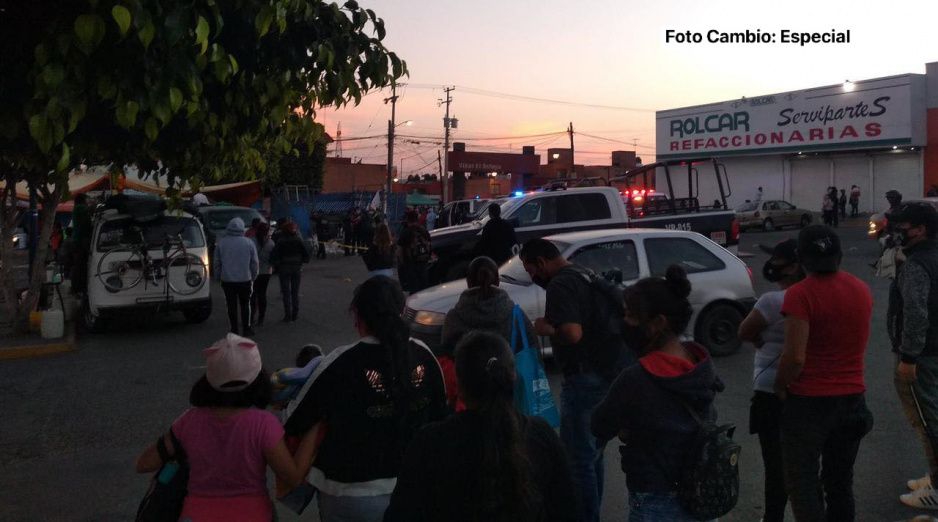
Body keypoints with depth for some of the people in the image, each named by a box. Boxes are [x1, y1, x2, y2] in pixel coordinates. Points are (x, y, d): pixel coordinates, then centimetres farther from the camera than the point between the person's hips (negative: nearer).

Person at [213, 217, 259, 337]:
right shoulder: (249, 243, -5)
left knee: (231, 305, 7)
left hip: (227, 280, 0)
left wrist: (219, 276, 14)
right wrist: (253, 277, 14)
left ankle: (234, 330, 10)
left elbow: (217, 263, 2)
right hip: (245, 279, 0)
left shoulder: (221, 243, -4)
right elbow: (255, 263, 1)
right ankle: (246, 329, 12)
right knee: (245, 305, 12)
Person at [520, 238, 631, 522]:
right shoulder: (589, 275, 14)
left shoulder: (561, 285, -16)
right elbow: (624, 312, 22)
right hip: (613, 372, 10)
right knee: (593, 451, 21)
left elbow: (572, 333, -30)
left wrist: (545, 328, -12)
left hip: (588, 377, -10)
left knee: (578, 456, 0)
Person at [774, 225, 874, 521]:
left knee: (802, 483, 4)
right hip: (852, 397, 6)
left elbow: (795, 357, -23)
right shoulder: (862, 290, 3)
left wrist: (780, 387, -7)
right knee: (841, 482, 18)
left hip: (809, 400, -6)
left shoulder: (800, 294, -18)